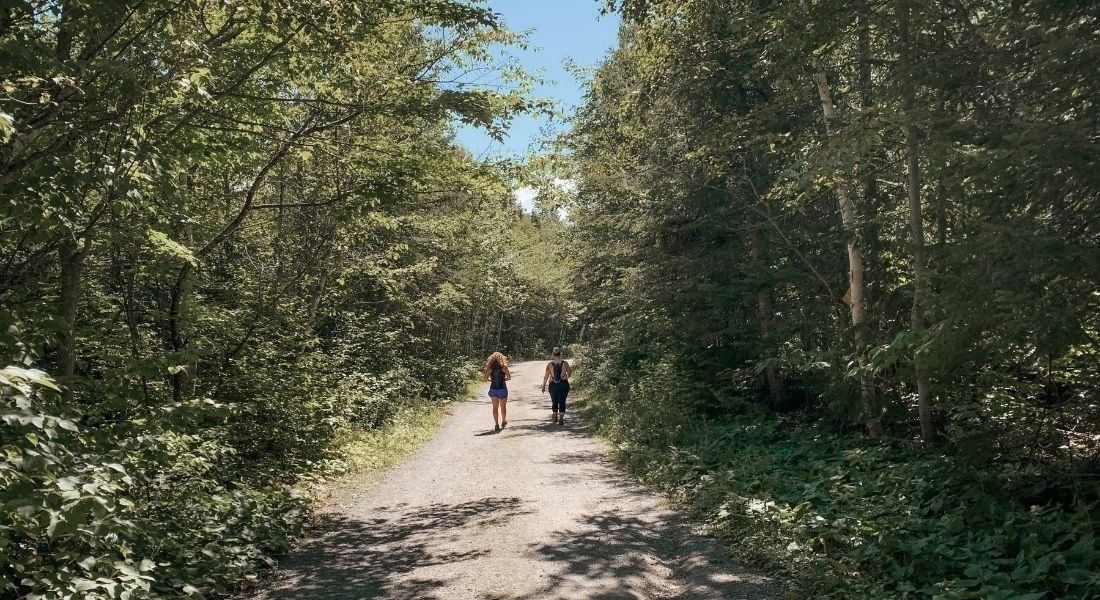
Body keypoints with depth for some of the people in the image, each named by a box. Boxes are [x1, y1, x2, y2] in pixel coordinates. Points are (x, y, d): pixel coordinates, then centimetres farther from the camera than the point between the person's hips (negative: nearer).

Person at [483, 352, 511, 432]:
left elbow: (486, 378, -3)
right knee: (503, 406, 16)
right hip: (502, 388, -1)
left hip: (493, 389, 1)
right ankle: (503, 422, 31)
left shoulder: (489, 368, -4)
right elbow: (509, 377, -8)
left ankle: (496, 424, 3)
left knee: (495, 407, 9)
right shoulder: (503, 367, -9)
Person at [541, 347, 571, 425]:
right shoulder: (565, 363, -5)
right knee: (562, 402, 3)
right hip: (563, 384, -1)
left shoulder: (550, 364, -5)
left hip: (553, 385, 1)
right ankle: (561, 419, -6)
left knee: (554, 401, 18)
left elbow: (546, 376, -1)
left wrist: (543, 386, 10)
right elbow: (569, 374, 6)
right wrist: (571, 370, 30)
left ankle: (555, 417, 31)